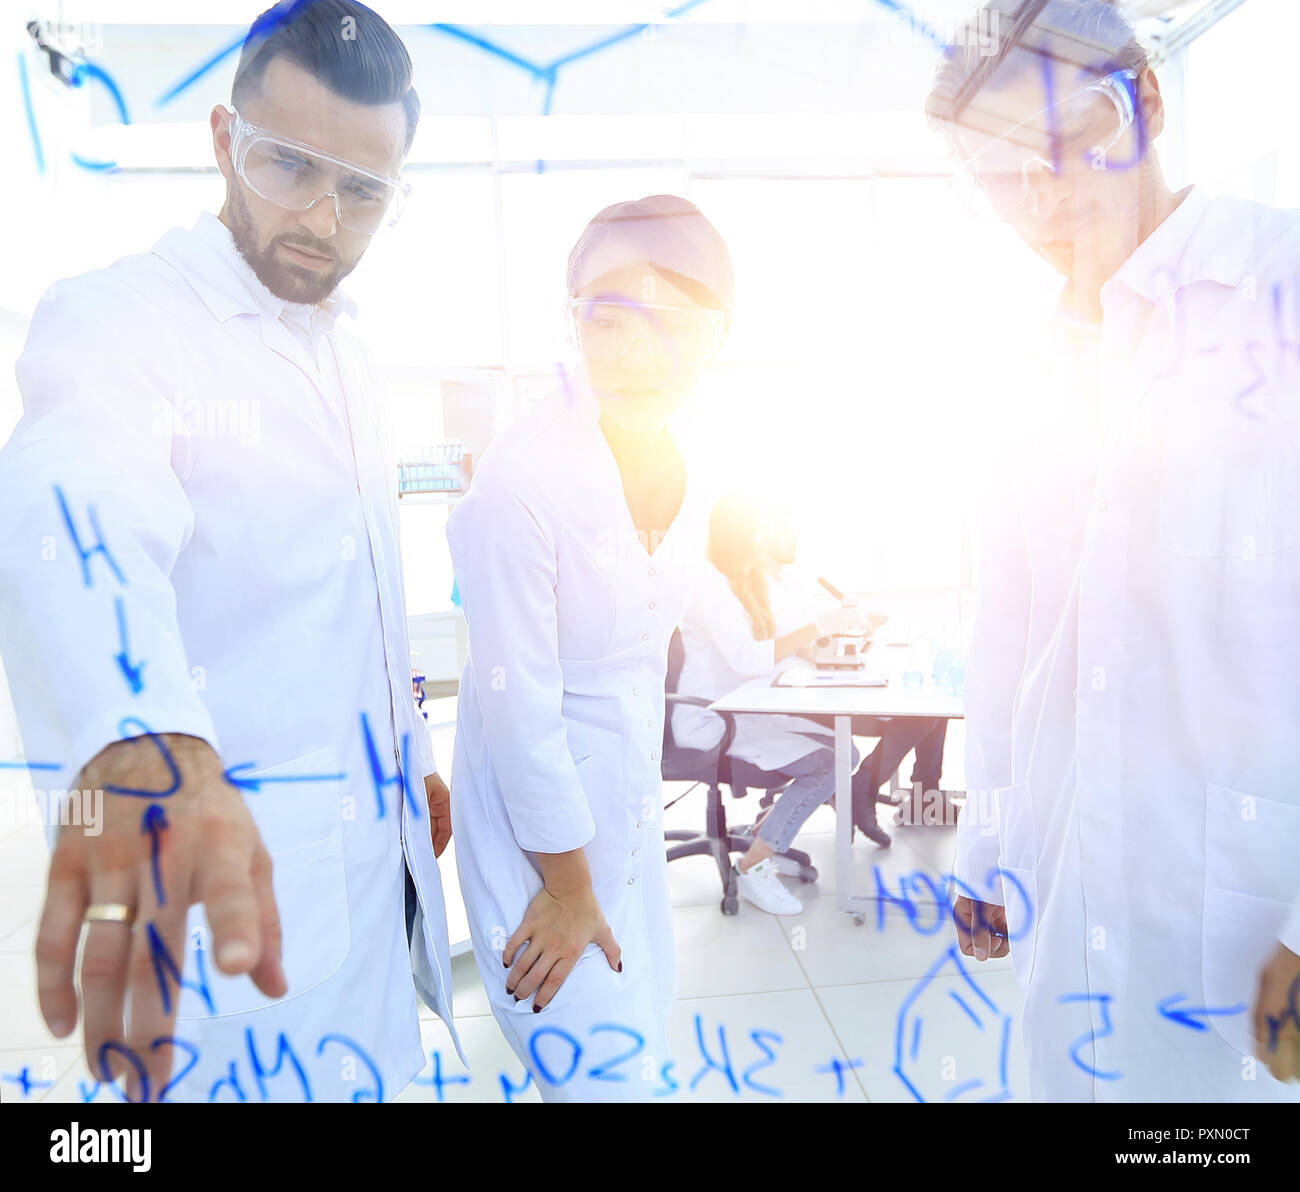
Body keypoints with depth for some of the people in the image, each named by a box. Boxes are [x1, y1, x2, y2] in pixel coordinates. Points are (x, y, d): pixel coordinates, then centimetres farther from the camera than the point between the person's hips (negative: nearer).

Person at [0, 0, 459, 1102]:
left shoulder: (347, 355, 11)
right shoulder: (118, 318, -14)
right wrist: (146, 751, -57)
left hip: (376, 840, 7)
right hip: (233, 873, -7)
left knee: (367, 1070, 21)